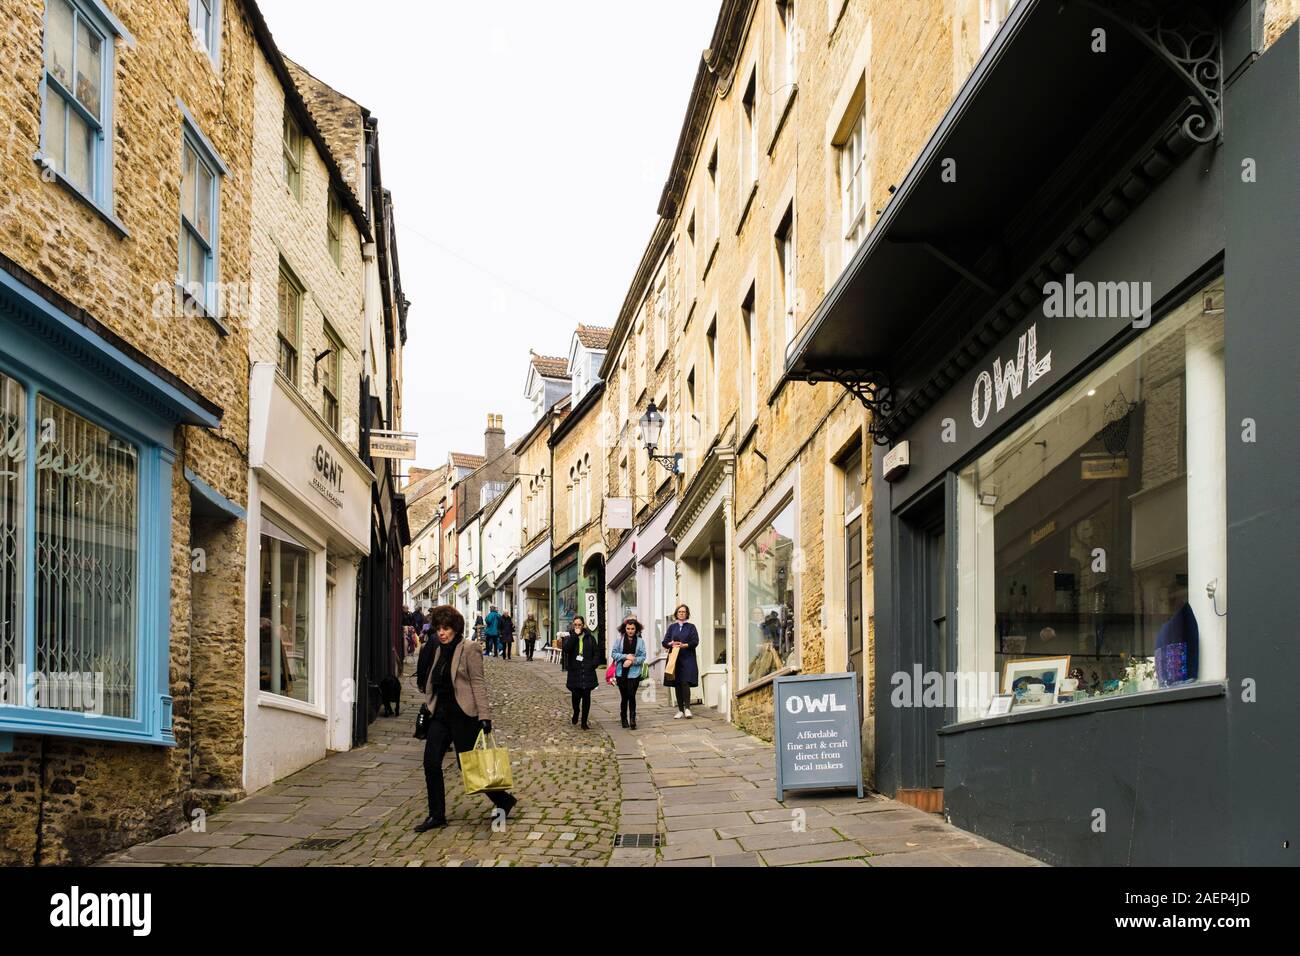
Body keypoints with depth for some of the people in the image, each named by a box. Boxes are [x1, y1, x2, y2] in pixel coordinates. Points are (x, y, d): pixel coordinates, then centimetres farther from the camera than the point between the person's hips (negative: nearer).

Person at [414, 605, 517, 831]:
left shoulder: (469, 649, -9)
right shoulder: (438, 650, 12)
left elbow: (478, 683, -13)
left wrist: (484, 716, -18)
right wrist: (430, 704, 16)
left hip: (463, 714, -7)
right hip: (441, 713, 7)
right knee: (431, 762, -1)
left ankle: (504, 801, 17)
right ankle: (436, 815, 8)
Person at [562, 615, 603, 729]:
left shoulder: (590, 638, 7)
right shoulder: (570, 637, 6)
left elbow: (597, 652, 7)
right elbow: (566, 648, -14)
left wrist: (594, 664, -6)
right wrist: (575, 635, -14)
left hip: (588, 672, 0)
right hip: (574, 672, 0)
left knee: (586, 696, -1)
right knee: (576, 695, -1)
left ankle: (584, 723, 5)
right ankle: (576, 714, 30)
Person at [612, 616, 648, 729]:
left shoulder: (640, 641, 0)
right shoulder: (619, 639, 0)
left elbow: (643, 656, -2)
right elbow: (614, 653, -2)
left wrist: (632, 661, -16)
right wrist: (626, 656, -14)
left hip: (634, 672, -1)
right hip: (621, 672, 1)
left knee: (631, 695, -9)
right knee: (624, 696, 8)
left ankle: (632, 719, -2)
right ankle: (623, 718, 22)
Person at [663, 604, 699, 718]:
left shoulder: (691, 627, 7)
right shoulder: (672, 627, 14)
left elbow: (695, 642, -3)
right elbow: (665, 642, 11)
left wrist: (684, 645, -18)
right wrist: (671, 644, -11)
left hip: (687, 659, -3)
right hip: (675, 658, 3)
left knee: (685, 683, -15)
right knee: (677, 685, 2)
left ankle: (687, 708, -8)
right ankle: (680, 710, 8)